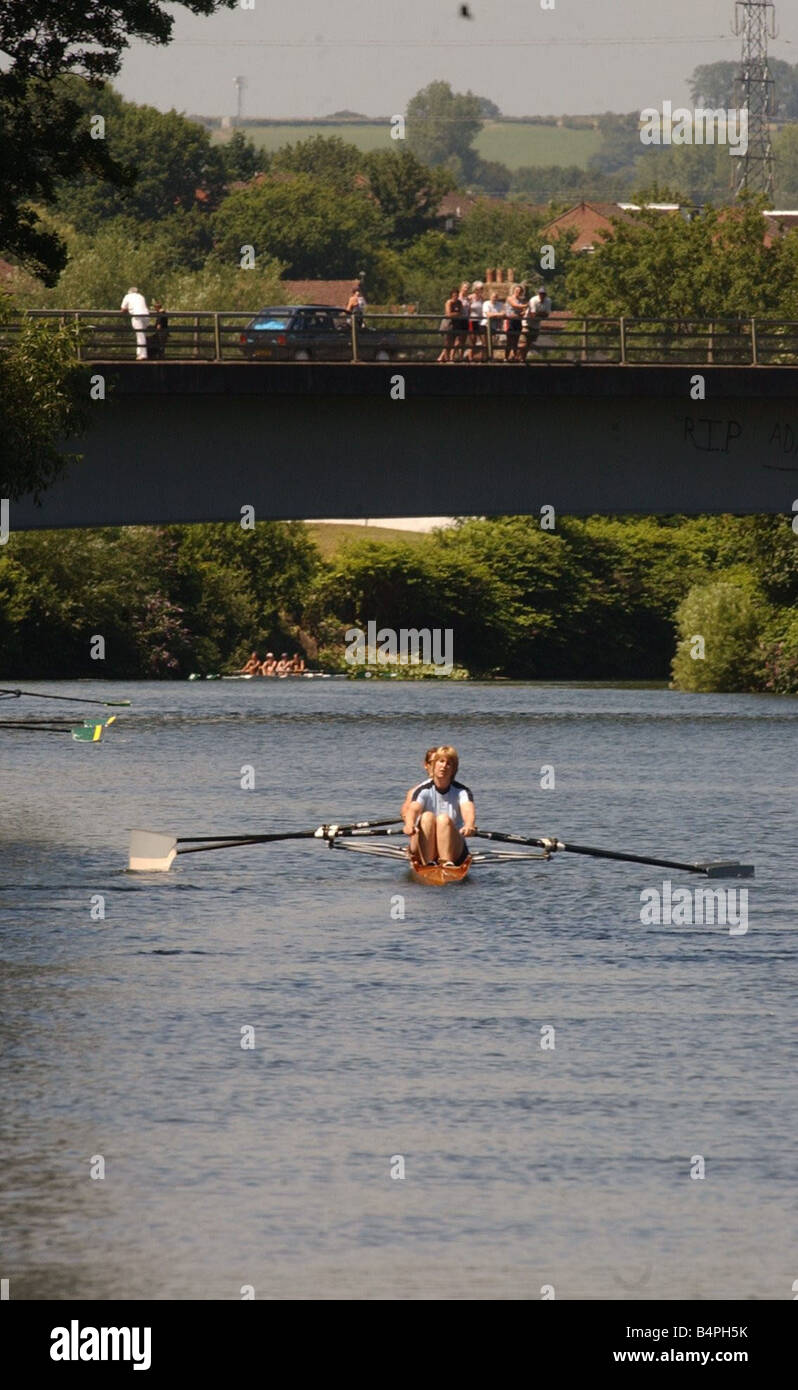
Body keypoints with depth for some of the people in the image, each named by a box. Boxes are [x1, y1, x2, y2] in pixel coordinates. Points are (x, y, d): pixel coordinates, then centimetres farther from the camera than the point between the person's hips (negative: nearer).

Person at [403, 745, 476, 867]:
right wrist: (409, 824, -47)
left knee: (444, 819, -27)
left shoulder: (461, 791, -1)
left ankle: (447, 862, -42)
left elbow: (468, 810, -22)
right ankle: (427, 863, -37)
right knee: (427, 817, -26)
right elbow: (413, 809, -22)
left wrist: (469, 825, -48)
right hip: (425, 848, 0)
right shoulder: (424, 790, -1)